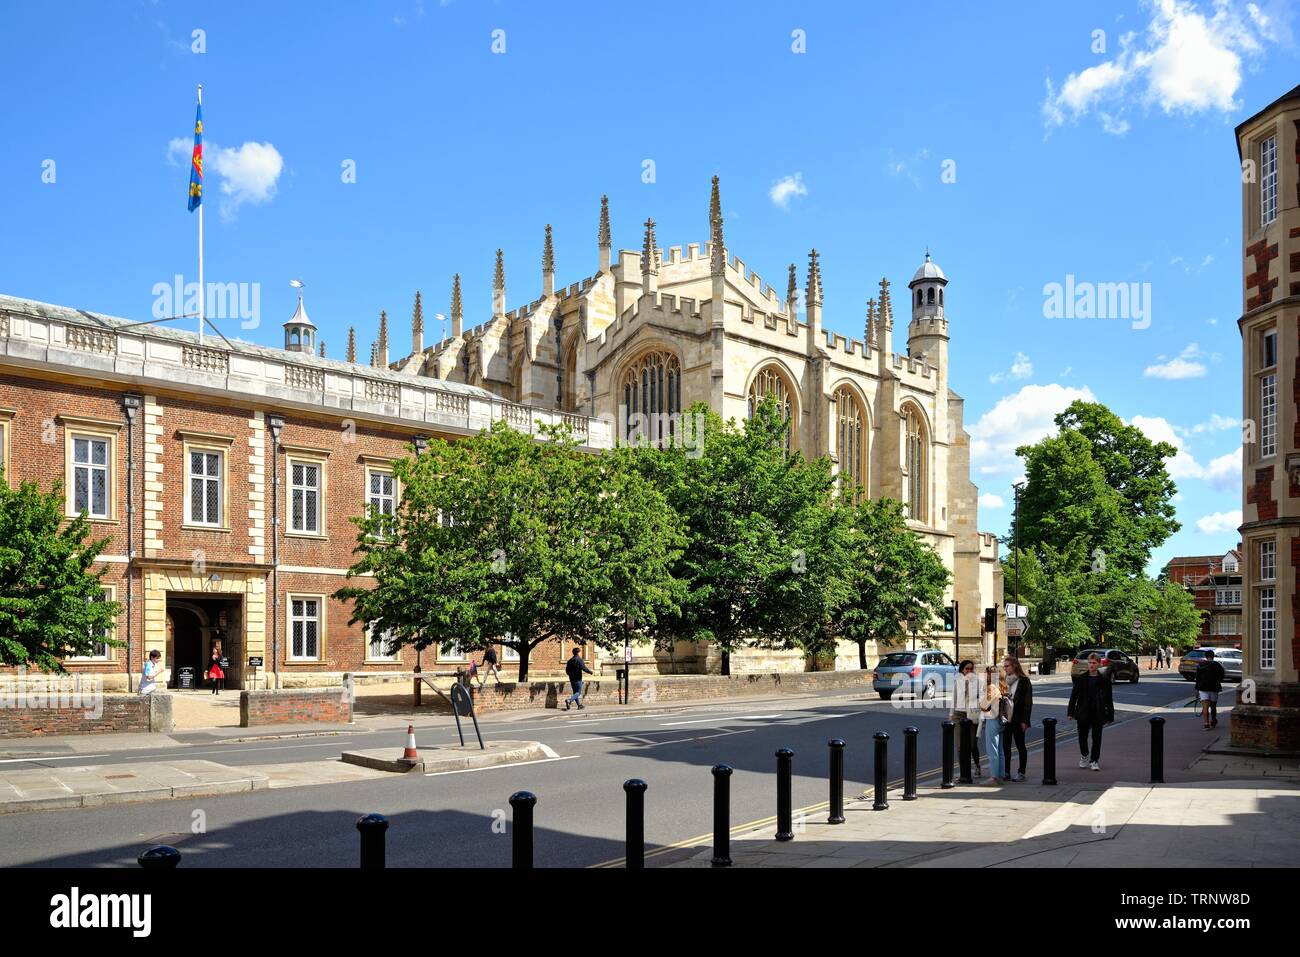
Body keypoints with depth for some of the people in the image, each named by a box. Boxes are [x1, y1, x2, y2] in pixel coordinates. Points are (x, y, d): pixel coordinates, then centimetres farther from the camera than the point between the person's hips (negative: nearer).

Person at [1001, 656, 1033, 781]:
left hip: (1017, 720, -5)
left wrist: (1025, 721, -13)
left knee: (1020, 745, 5)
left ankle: (1021, 772, 13)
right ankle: (1006, 772, 15)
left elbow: (1028, 702, -8)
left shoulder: (1024, 681, -7)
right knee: (1005, 746, 8)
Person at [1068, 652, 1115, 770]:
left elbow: (1109, 699, 2)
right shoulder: (1080, 679, 0)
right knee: (1082, 737, 6)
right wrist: (1070, 712, 0)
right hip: (1083, 713, 1)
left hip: (1098, 714, -1)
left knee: (1096, 738, 3)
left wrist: (1110, 716, 0)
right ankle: (1085, 756, 30)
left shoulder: (1104, 680, -2)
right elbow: (1074, 696, 3)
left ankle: (1094, 760, 17)